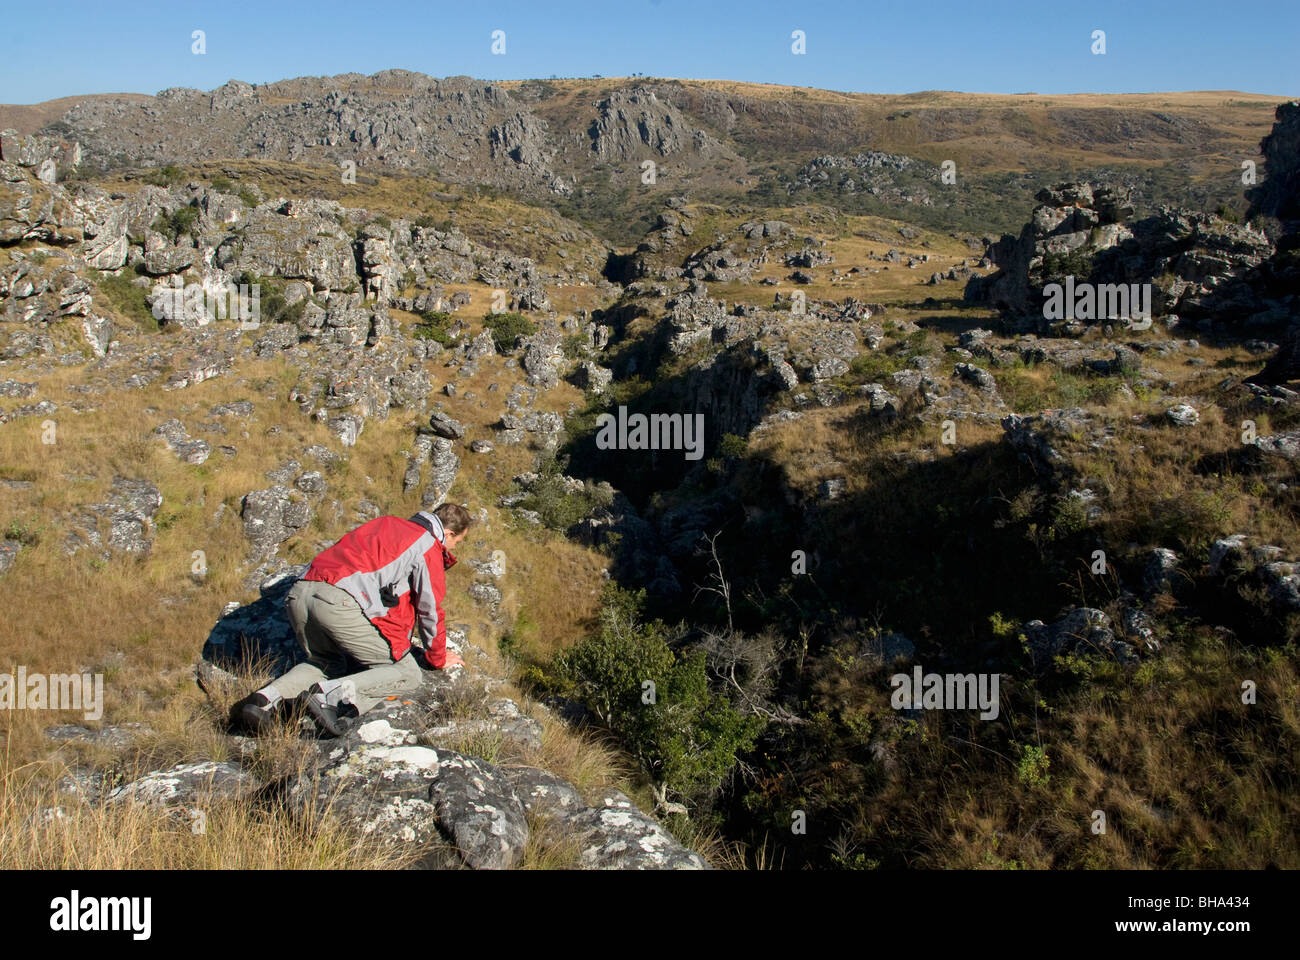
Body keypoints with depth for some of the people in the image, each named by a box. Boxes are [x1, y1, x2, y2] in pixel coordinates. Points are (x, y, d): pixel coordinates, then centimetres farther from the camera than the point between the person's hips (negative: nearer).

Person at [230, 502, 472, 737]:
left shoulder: (386, 523, 31)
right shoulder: (429, 548, 9)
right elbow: (430, 609, 13)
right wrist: (438, 658, 30)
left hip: (299, 593, 8)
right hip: (340, 602, -8)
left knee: (327, 662, 32)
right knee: (407, 675, 3)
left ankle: (271, 696, 6)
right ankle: (332, 694, -20)